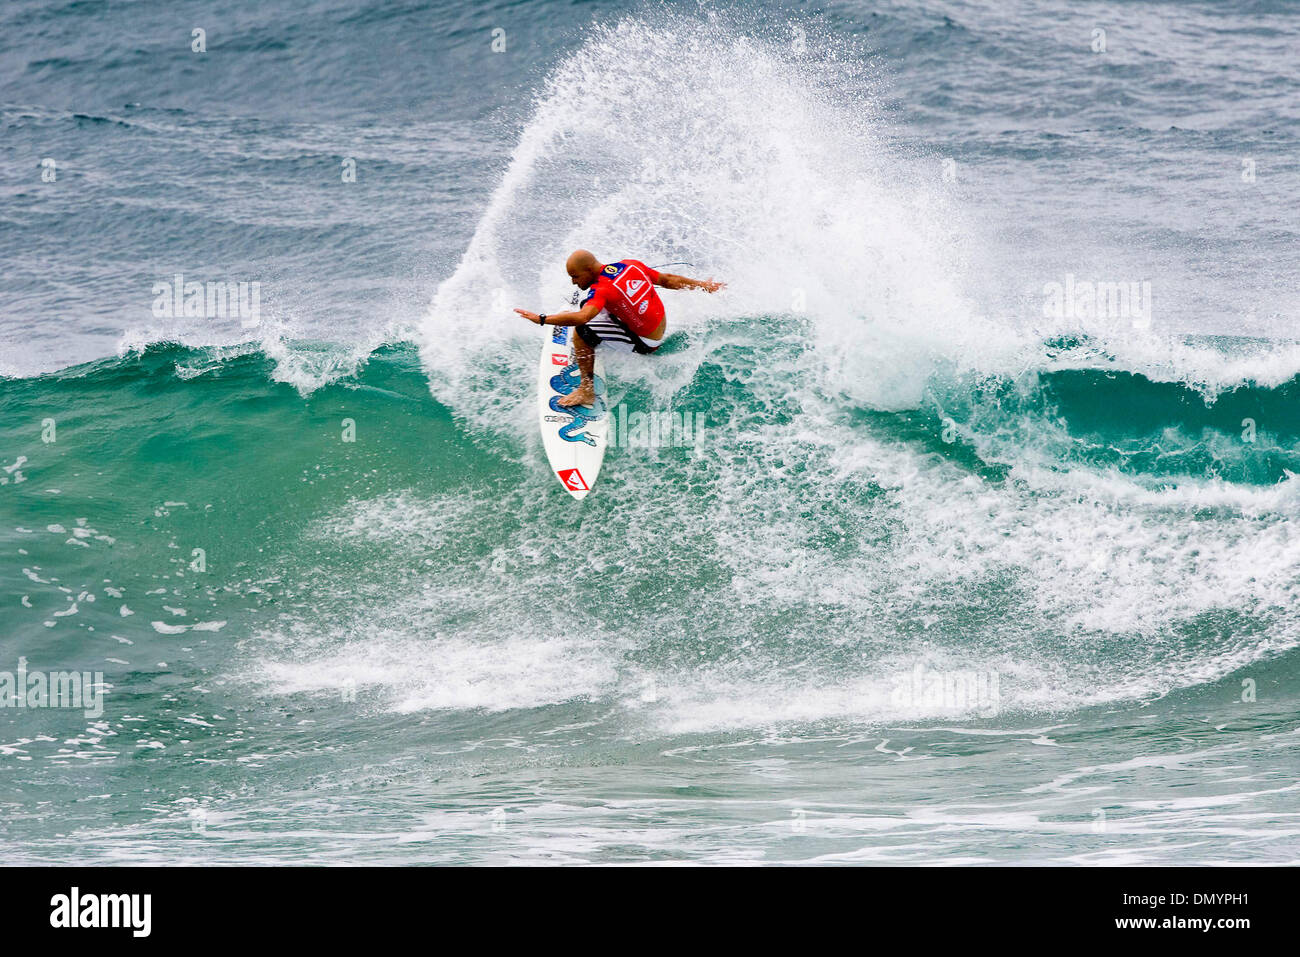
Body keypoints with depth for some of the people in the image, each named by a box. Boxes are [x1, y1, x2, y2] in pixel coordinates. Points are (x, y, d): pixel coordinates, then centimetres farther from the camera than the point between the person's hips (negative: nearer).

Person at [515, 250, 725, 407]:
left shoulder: (602, 289, -28)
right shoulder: (631, 265, -5)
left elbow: (581, 318, -44)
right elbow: (667, 280, 4)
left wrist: (542, 319, -38)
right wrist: (701, 285, 18)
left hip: (645, 344, -9)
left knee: (582, 333, -18)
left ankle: (587, 391, -10)